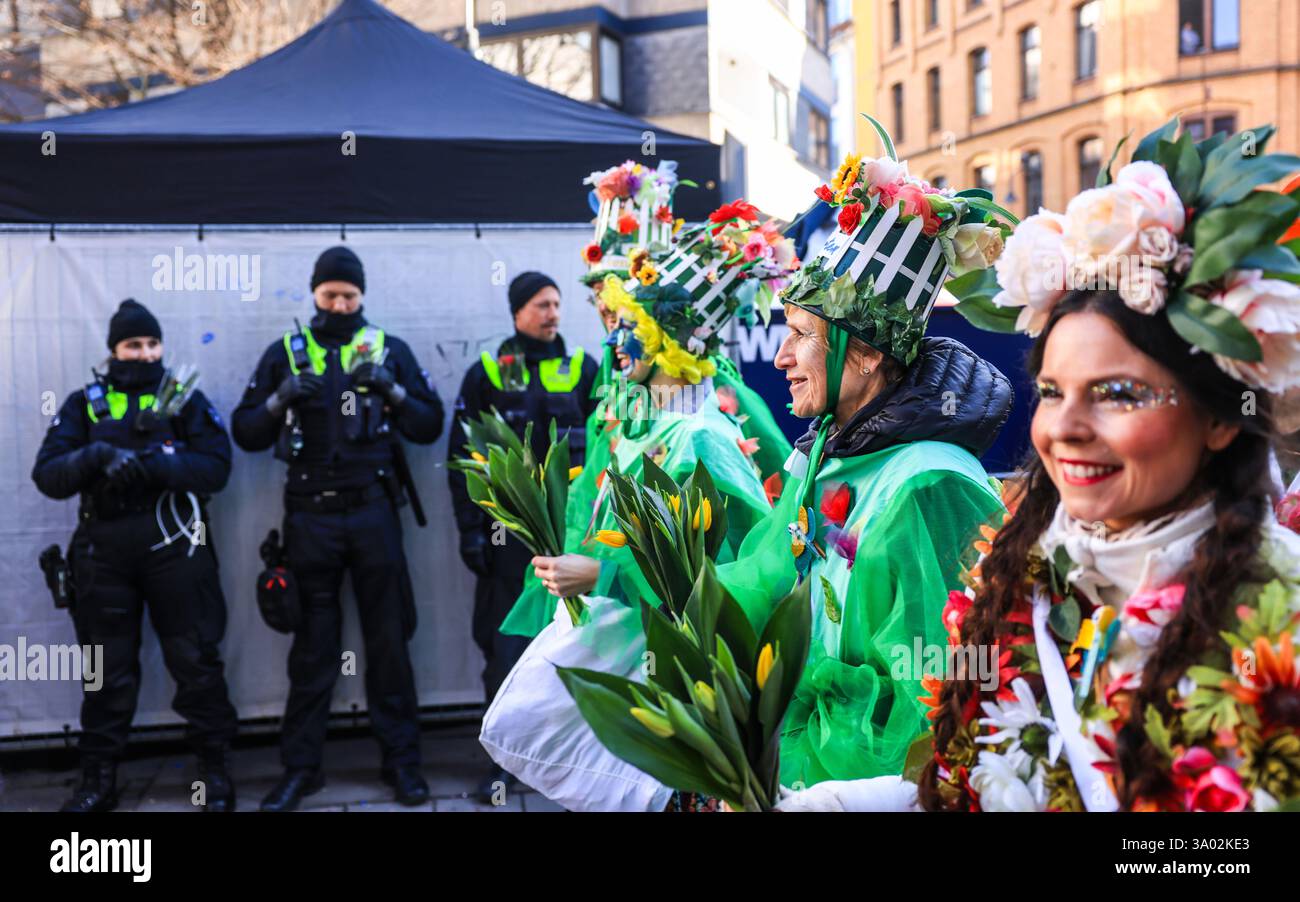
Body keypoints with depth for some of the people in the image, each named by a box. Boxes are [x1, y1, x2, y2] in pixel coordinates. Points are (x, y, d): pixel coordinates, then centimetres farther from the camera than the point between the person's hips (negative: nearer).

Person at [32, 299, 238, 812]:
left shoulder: (186, 399, 5)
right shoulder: (84, 404, 9)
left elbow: (217, 467, -8)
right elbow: (47, 476, -1)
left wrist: (154, 463, -22)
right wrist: (95, 455, -20)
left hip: (174, 549, -1)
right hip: (104, 552, 2)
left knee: (195, 661, 3)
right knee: (108, 668, 10)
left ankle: (214, 768, 14)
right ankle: (98, 778, 21)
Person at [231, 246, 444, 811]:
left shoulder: (390, 349, 6)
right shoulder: (285, 352, 8)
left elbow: (430, 427, 2)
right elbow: (246, 434, 6)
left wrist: (391, 388, -13)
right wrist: (280, 399, -12)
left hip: (373, 512, 0)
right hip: (310, 516, 1)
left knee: (388, 639, 5)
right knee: (313, 644, 7)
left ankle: (402, 759, 16)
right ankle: (300, 767, 17)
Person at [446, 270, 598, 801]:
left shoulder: (584, 370, 6)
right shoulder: (486, 374, 3)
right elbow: (462, 457, 2)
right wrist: (471, 529, -4)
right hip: (509, 529, -1)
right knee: (504, 643, 2)